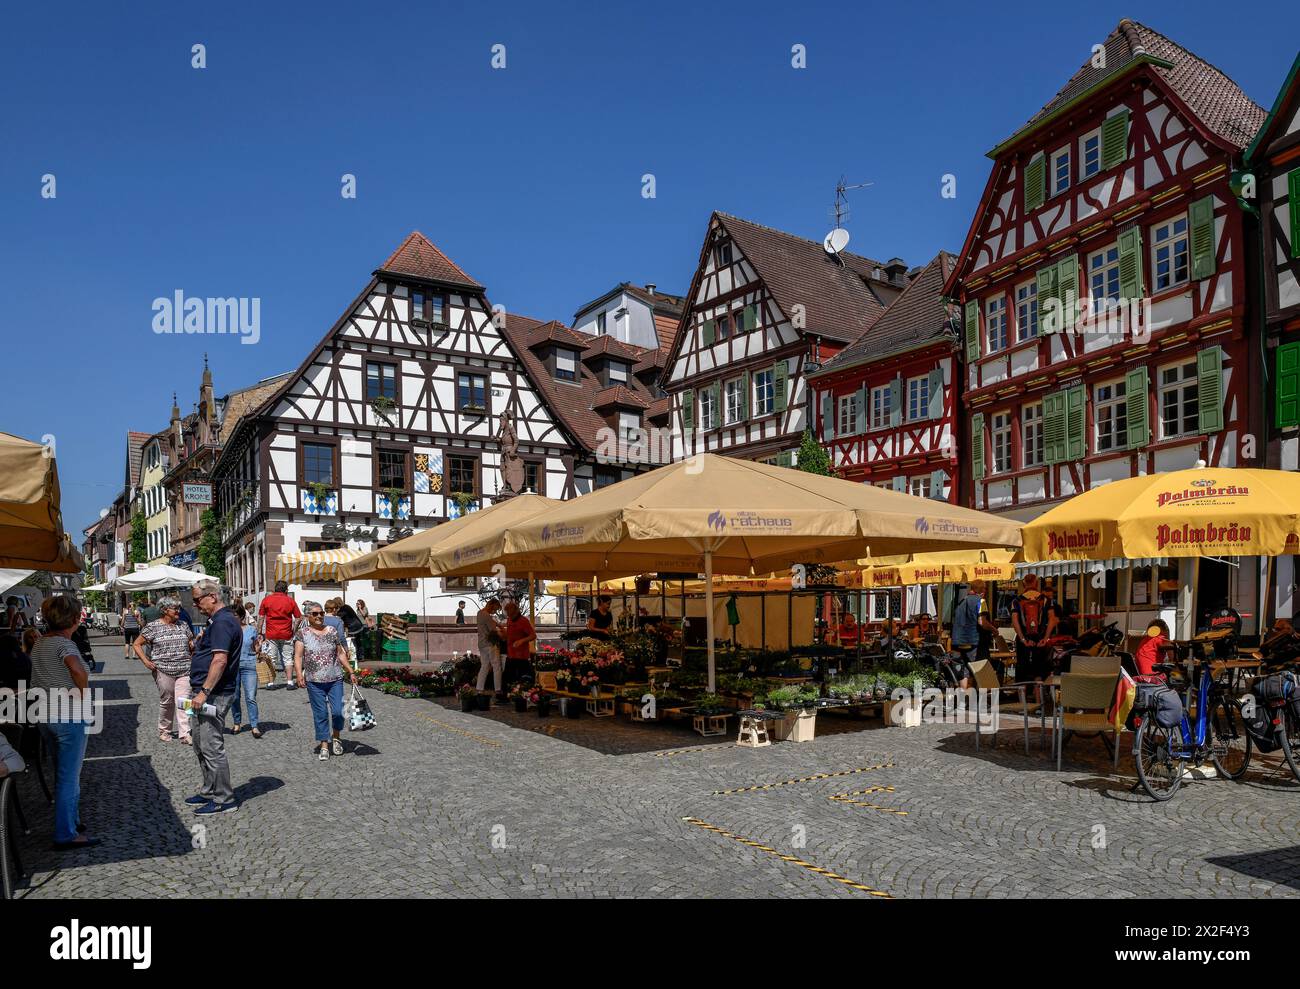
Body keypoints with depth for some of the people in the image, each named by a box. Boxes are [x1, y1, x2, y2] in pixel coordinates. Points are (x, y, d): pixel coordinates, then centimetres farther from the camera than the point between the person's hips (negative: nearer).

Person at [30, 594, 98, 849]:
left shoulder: (39, 644, 9)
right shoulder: (64, 644, -19)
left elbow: (39, 679, 16)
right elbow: (78, 671, -38)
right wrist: (82, 698, -22)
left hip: (45, 716, 9)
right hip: (69, 717, -9)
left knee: (63, 773, 22)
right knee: (69, 777, 0)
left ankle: (71, 819, 35)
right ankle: (66, 835, 7)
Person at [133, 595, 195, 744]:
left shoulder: (182, 625, 10)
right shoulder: (153, 627, -2)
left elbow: (191, 643, 23)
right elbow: (136, 644, 3)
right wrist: (146, 661, -7)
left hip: (184, 670, 3)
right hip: (163, 670, -2)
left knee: (183, 701, -5)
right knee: (166, 701, 8)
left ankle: (185, 734, -6)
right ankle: (164, 731, 27)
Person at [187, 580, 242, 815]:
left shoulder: (223, 622, -17)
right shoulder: (215, 621, 17)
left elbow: (220, 660, -25)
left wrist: (204, 692, -25)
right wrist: (199, 642, 11)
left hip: (214, 695, -11)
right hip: (206, 693, 11)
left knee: (212, 748, -6)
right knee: (201, 746, 19)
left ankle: (224, 800, 2)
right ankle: (209, 791, 31)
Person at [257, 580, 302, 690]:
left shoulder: (266, 599, 2)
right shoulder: (290, 601, 2)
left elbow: (261, 618, 1)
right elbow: (298, 618, 2)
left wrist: (259, 632, 6)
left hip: (270, 635, 0)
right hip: (286, 635, 0)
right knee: (288, 658, 8)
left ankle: (271, 682, 6)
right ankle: (289, 682, 4)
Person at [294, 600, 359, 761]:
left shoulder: (332, 631, 8)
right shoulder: (302, 633, 1)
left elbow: (341, 654, 13)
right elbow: (298, 656, -6)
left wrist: (351, 672, 11)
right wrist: (299, 675, -18)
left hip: (335, 679, 2)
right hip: (314, 682, -2)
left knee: (337, 711, -4)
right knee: (320, 714, 2)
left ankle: (336, 737, 21)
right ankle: (324, 745, 13)